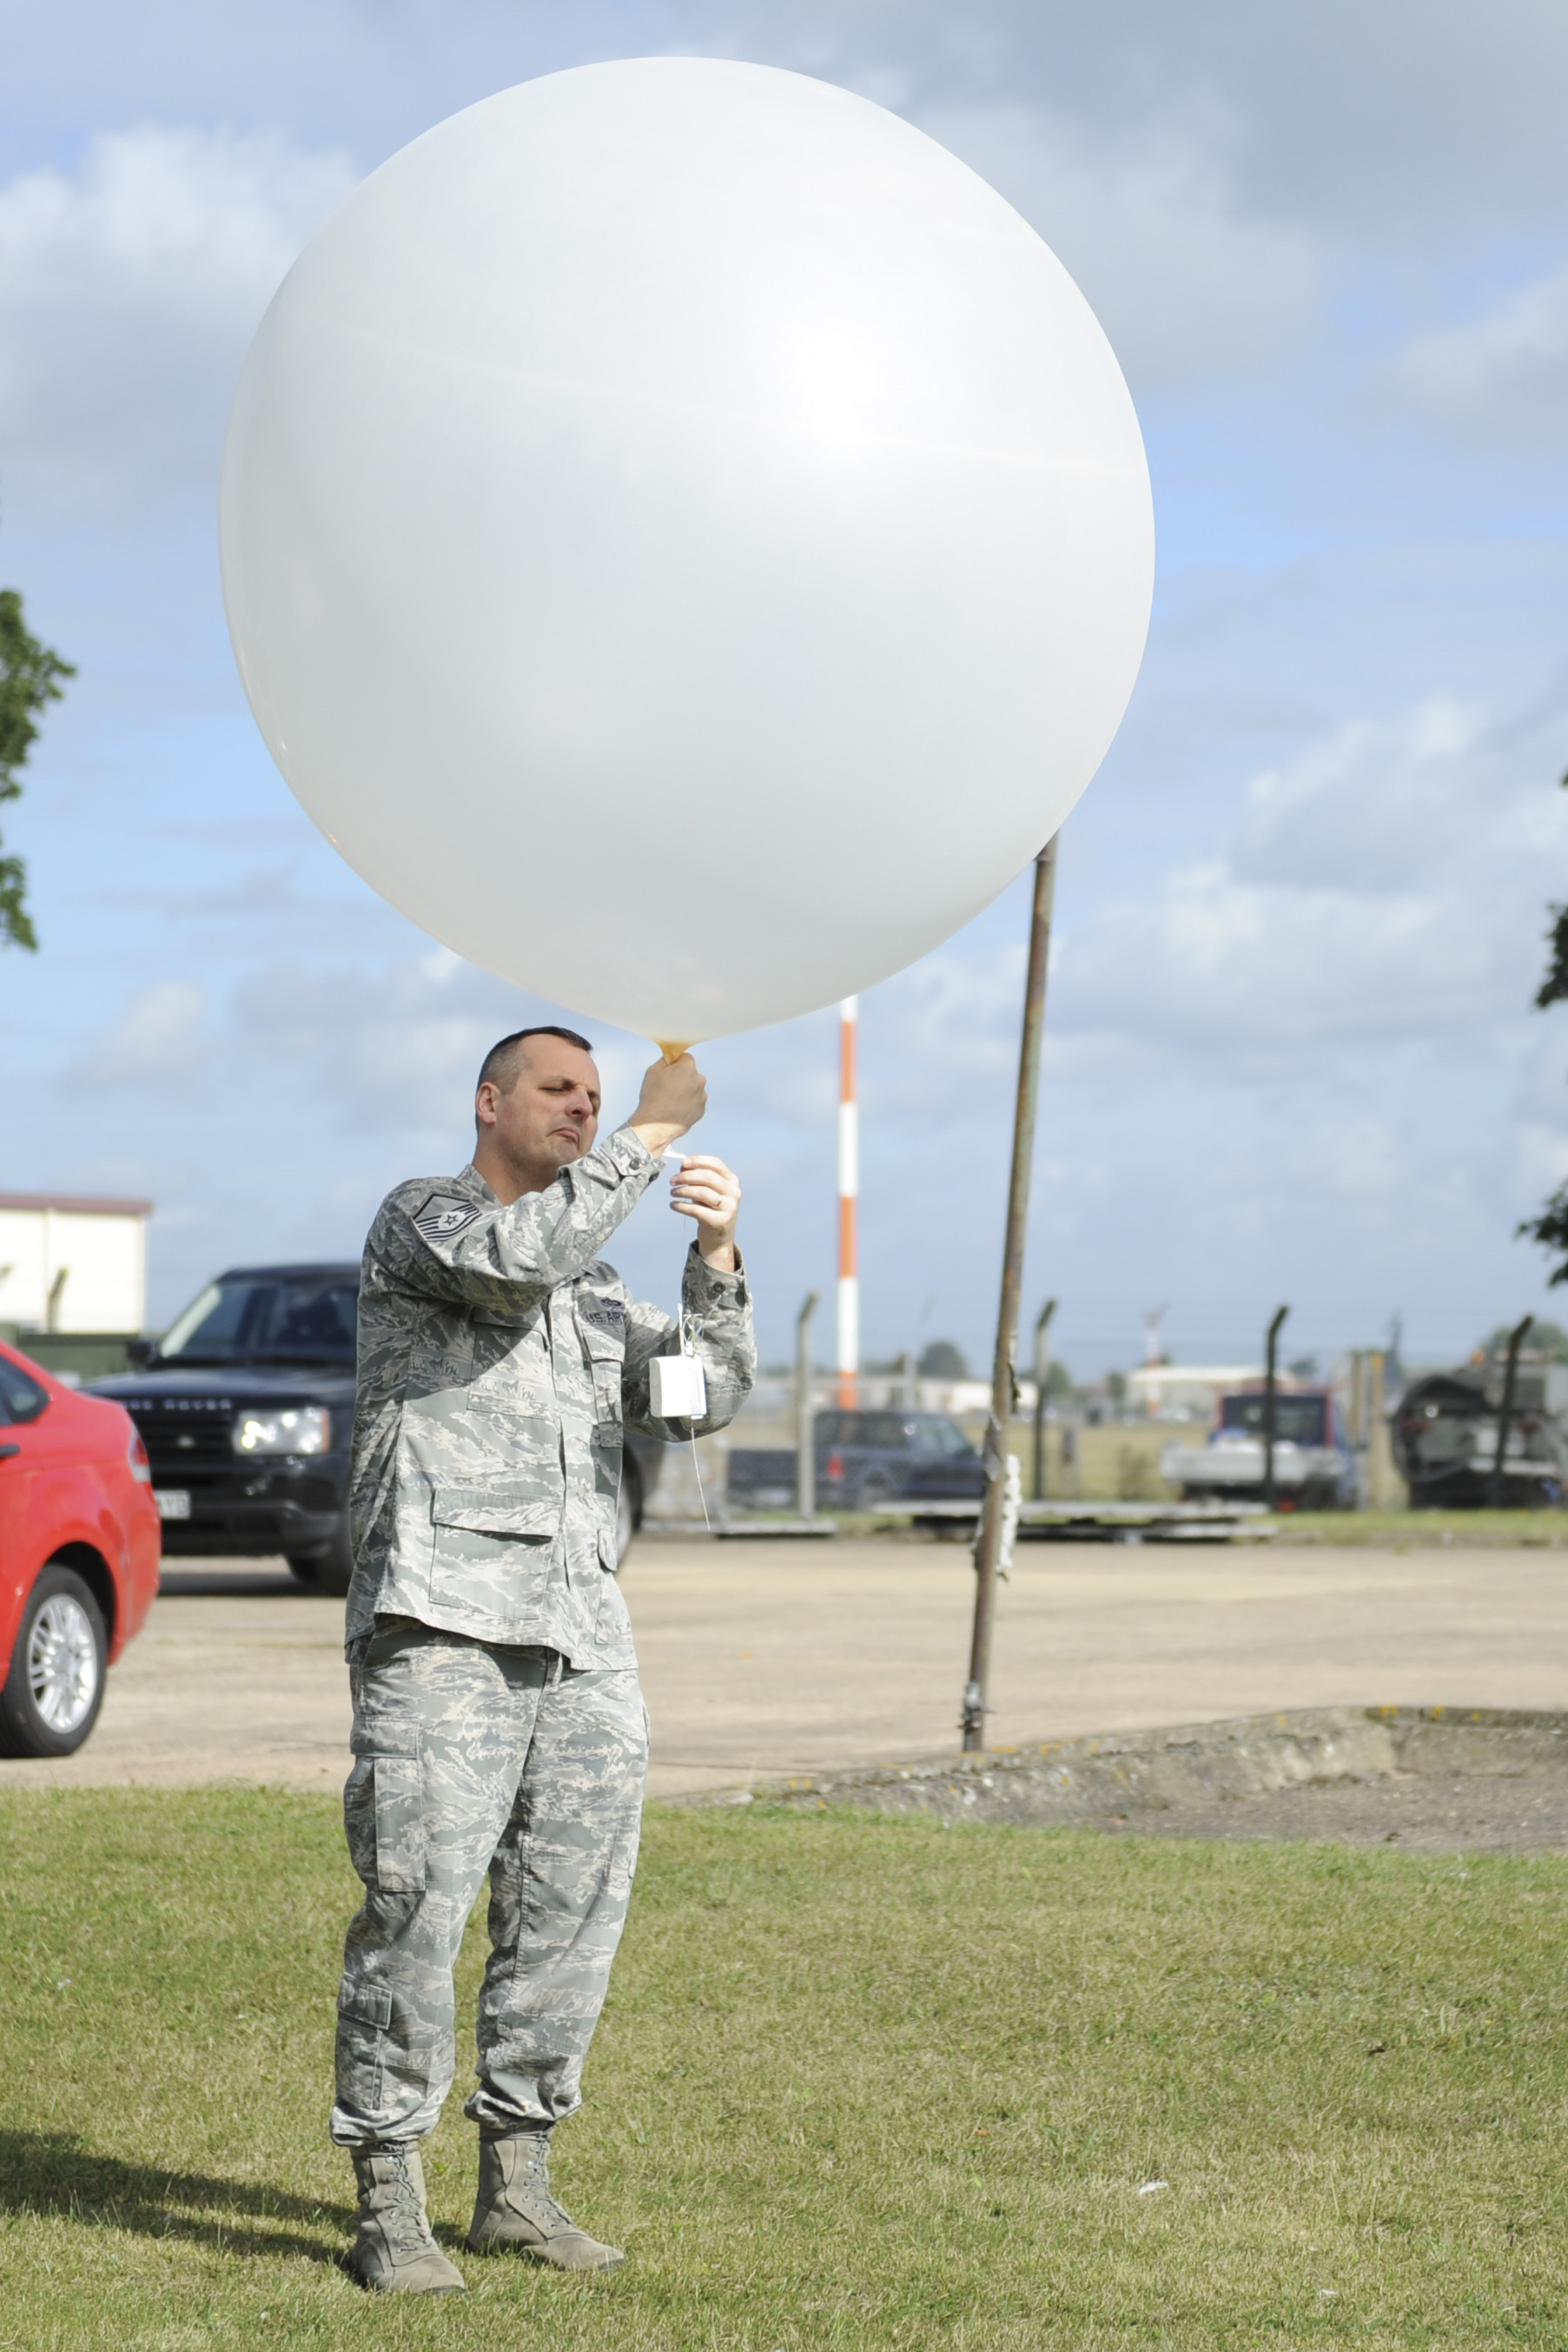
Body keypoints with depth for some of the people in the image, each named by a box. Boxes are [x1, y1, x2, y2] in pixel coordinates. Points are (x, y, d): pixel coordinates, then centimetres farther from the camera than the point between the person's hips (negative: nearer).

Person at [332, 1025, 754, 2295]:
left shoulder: (595, 1286, 26)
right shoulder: (423, 1215, 5)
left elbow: (699, 1396, 14)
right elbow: (518, 1254, -17)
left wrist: (717, 1257, 0)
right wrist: (653, 1132, -10)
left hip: (582, 1647, 7)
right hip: (441, 1626, -7)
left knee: (571, 1919, 4)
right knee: (416, 1909, -11)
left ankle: (516, 2188, 14)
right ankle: (390, 2207, -6)